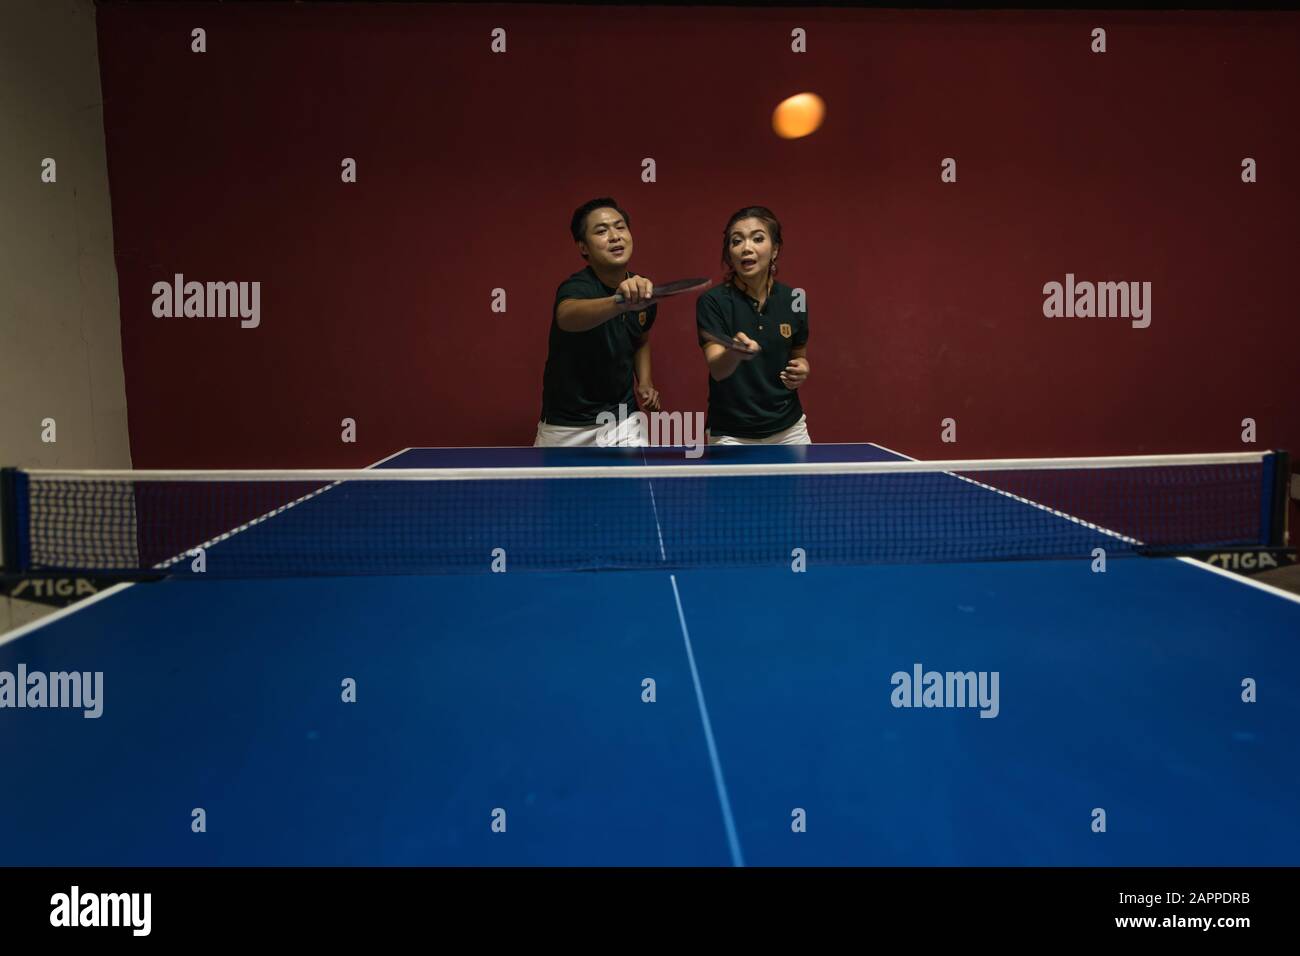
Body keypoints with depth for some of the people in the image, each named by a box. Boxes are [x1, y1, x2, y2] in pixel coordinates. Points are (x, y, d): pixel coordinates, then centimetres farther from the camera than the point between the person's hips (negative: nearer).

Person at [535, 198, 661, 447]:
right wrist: (619, 302, -68)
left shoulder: (644, 291, -3)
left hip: (623, 420, 4)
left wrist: (645, 382, 2)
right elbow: (567, 316, -49)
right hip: (566, 427, -4)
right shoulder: (577, 287, -22)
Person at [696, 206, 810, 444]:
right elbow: (717, 369, -24)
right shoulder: (712, 301, -12)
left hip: (788, 430, 3)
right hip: (731, 435, -3)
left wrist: (801, 371, -8)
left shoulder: (793, 299, -2)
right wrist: (734, 352, -44)